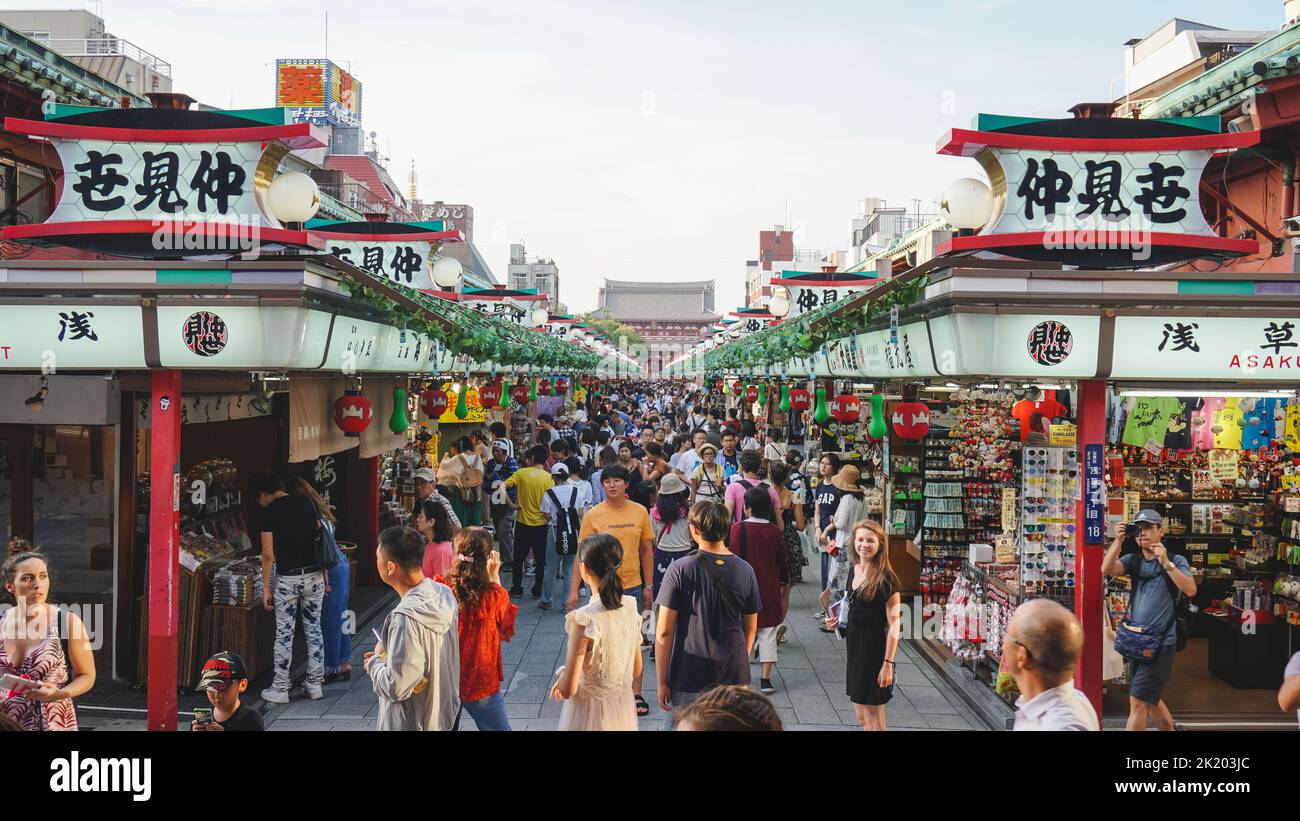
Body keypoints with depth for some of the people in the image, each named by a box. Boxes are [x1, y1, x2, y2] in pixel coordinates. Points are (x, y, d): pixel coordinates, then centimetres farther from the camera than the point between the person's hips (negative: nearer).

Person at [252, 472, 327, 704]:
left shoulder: (270, 511, -7)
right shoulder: (306, 503, 7)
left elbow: (268, 554, -9)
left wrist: (266, 588, -2)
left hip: (287, 579, -4)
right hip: (314, 576, 4)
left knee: (284, 635, 4)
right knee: (314, 631, 12)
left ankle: (280, 689, 10)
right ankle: (315, 684, 17)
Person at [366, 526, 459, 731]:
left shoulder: (406, 619, -30)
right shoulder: (443, 595, -5)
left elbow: (397, 687, -26)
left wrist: (375, 661, -9)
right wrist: (388, 655, 4)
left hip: (411, 723, -7)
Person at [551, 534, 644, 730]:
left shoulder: (583, 619, -24)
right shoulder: (631, 607, -6)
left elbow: (568, 690, -21)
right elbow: (636, 671, 5)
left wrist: (561, 676, -1)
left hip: (590, 710, -5)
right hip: (624, 708, 5)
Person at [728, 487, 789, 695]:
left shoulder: (738, 528, -11)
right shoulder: (775, 531, -4)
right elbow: (782, 559, 6)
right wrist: (785, 580, 23)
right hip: (769, 589, 2)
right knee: (768, 634, 6)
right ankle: (766, 680, 5)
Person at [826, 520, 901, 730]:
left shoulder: (886, 578, -15)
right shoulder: (854, 571, 7)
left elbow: (894, 624, -16)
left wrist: (888, 663, -19)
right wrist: (839, 621, 4)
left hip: (874, 647, -7)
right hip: (854, 644, 7)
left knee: (872, 717, 3)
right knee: (861, 716, 13)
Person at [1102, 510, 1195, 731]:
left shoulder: (1176, 561, -4)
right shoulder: (1134, 560, 9)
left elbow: (1191, 590, -19)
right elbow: (1107, 569, -7)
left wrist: (1166, 563, -25)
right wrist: (1118, 540, -16)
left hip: (1160, 643, -6)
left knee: (1138, 701, -8)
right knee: (1149, 700, 18)